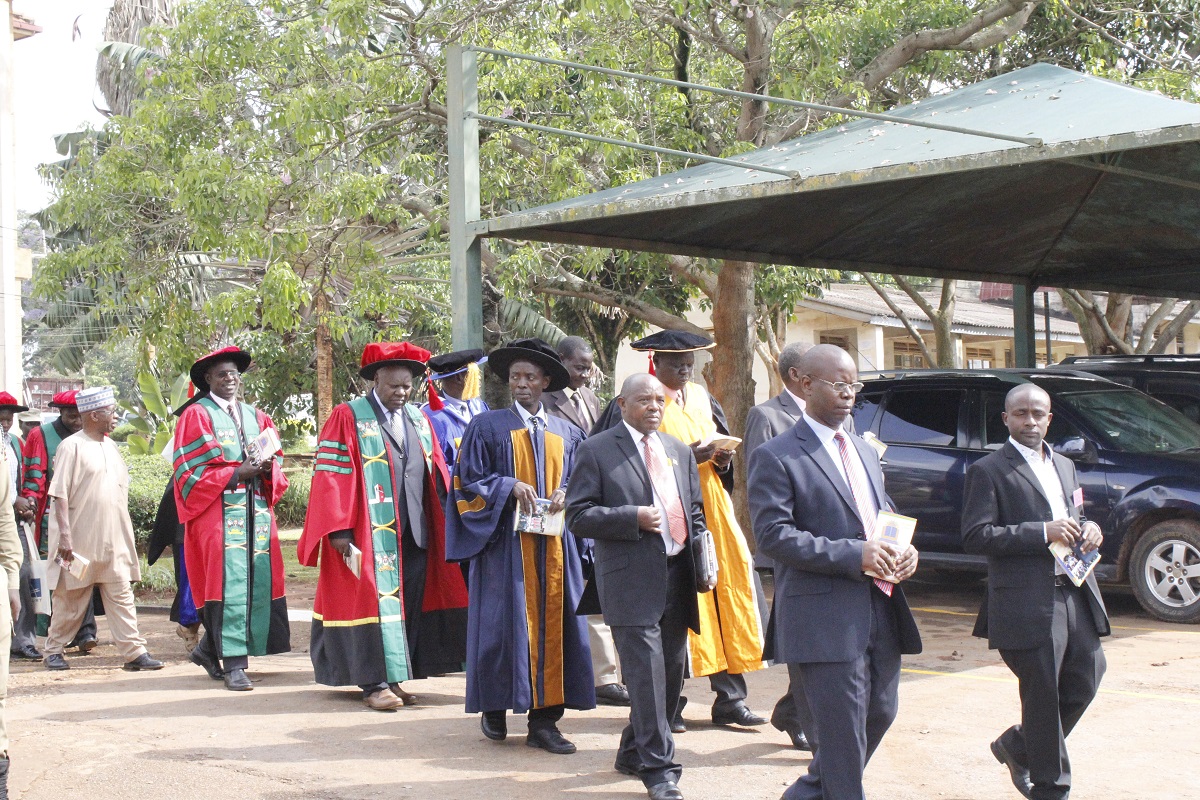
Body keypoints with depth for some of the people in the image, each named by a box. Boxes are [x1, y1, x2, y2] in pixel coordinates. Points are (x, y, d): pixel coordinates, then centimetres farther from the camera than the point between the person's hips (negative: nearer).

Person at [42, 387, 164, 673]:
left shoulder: (110, 446, 13)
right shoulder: (72, 446, -9)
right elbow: (60, 494, -13)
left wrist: (126, 532, 16)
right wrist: (65, 534, -20)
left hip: (113, 539, 6)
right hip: (80, 540, -6)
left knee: (121, 595, 1)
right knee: (70, 599, 5)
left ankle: (134, 651, -1)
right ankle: (53, 651, 19)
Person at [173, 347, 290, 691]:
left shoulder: (256, 417, 20)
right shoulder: (196, 416, 3)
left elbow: (276, 461, 19)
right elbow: (191, 469, -5)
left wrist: (267, 468, -5)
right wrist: (237, 473, -14)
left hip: (256, 509, 6)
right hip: (218, 511, -6)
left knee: (258, 581, 1)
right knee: (229, 582, -14)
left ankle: (210, 648, 19)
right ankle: (233, 664, -12)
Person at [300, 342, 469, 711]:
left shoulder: (419, 419, 15)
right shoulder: (348, 417, -2)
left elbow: (437, 473, 16)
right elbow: (331, 475, -7)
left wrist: (449, 518, 8)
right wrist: (339, 529, -14)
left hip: (415, 532, 6)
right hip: (371, 533, -6)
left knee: (408, 606, 6)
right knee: (376, 602, -4)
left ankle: (394, 678, 14)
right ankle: (375, 683, 2)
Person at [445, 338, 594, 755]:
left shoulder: (567, 434, 14)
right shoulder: (487, 427, 5)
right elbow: (468, 480, 0)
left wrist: (566, 493, -6)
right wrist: (509, 486, -14)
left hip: (554, 544, 3)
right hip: (505, 544, -3)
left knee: (553, 623, -1)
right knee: (505, 622, -4)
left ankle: (544, 718, 3)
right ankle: (495, 708, 13)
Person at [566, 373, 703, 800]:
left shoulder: (680, 451, 17)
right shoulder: (596, 451, -2)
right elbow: (578, 515, -6)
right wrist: (634, 518, -17)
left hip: (677, 574, 7)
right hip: (632, 577, -7)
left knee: (672, 670, 12)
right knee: (647, 671, -10)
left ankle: (634, 752, 28)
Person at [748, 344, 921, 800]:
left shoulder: (865, 452, 19)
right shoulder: (776, 458, -6)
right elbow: (773, 535, -16)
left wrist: (903, 551, 2)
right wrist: (854, 555, -21)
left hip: (881, 613, 8)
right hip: (825, 620, -8)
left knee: (880, 713, 15)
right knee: (842, 735, -4)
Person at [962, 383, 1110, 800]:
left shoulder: (1064, 466, 18)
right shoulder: (988, 471, -6)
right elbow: (975, 536, -15)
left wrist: (1088, 529, 4)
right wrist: (1042, 532, -20)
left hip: (1076, 594, 7)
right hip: (1029, 604, -7)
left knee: (1085, 681, 11)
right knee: (1044, 698, 1)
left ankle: (1018, 745, 32)